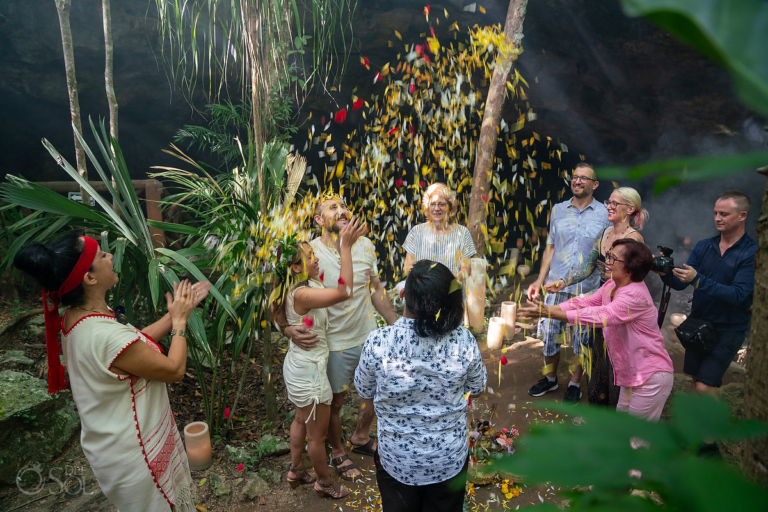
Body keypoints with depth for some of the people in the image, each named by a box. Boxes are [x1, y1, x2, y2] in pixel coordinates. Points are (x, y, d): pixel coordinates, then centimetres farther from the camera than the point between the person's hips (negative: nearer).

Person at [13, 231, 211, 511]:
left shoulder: (76, 318, -6)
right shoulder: (108, 337, -35)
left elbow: (138, 341, 5)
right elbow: (175, 370, -22)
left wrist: (177, 311, 4)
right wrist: (179, 321, -9)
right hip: (133, 456, -9)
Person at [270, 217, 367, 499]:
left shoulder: (309, 283, -4)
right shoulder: (301, 294, -31)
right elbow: (344, 292, -43)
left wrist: (344, 241, 3)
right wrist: (346, 246, -39)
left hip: (300, 365, 10)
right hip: (309, 370, -10)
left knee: (302, 420, 28)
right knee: (318, 433, 13)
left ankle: (296, 471, 49)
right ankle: (324, 481, 36)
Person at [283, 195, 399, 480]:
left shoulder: (365, 246, -5)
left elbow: (376, 289, 6)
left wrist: (395, 323, 9)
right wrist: (288, 328, -34)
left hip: (369, 336, 5)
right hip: (334, 342, -4)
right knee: (335, 401, 15)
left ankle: (360, 438, 51)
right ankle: (337, 453, 44)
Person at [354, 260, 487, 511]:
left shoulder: (378, 342, -27)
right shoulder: (464, 340, -23)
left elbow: (364, 390, -7)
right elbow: (477, 388, -3)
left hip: (396, 461, -1)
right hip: (450, 459, 1)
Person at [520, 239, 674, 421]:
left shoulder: (635, 295, -28)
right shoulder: (611, 285, 2)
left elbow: (600, 315, -35)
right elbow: (586, 302, -5)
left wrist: (549, 313, -39)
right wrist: (547, 308, -19)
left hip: (651, 377, -9)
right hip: (632, 374, 9)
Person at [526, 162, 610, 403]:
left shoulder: (604, 214, 0)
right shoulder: (558, 210, 7)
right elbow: (550, 247, 10)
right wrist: (540, 280, 5)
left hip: (587, 289, -2)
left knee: (582, 338, 9)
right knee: (549, 333, 8)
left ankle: (574, 384, 29)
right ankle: (550, 378, 31)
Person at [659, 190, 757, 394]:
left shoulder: (752, 253, -13)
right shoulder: (703, 246, 3)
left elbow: (737, 294, -23)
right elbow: (680, 283, -1)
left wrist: (698, 279, -32)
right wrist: (665, 272, -22)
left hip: (728, 330, -5)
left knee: (703, 387, -8)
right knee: (696, 381, 14)